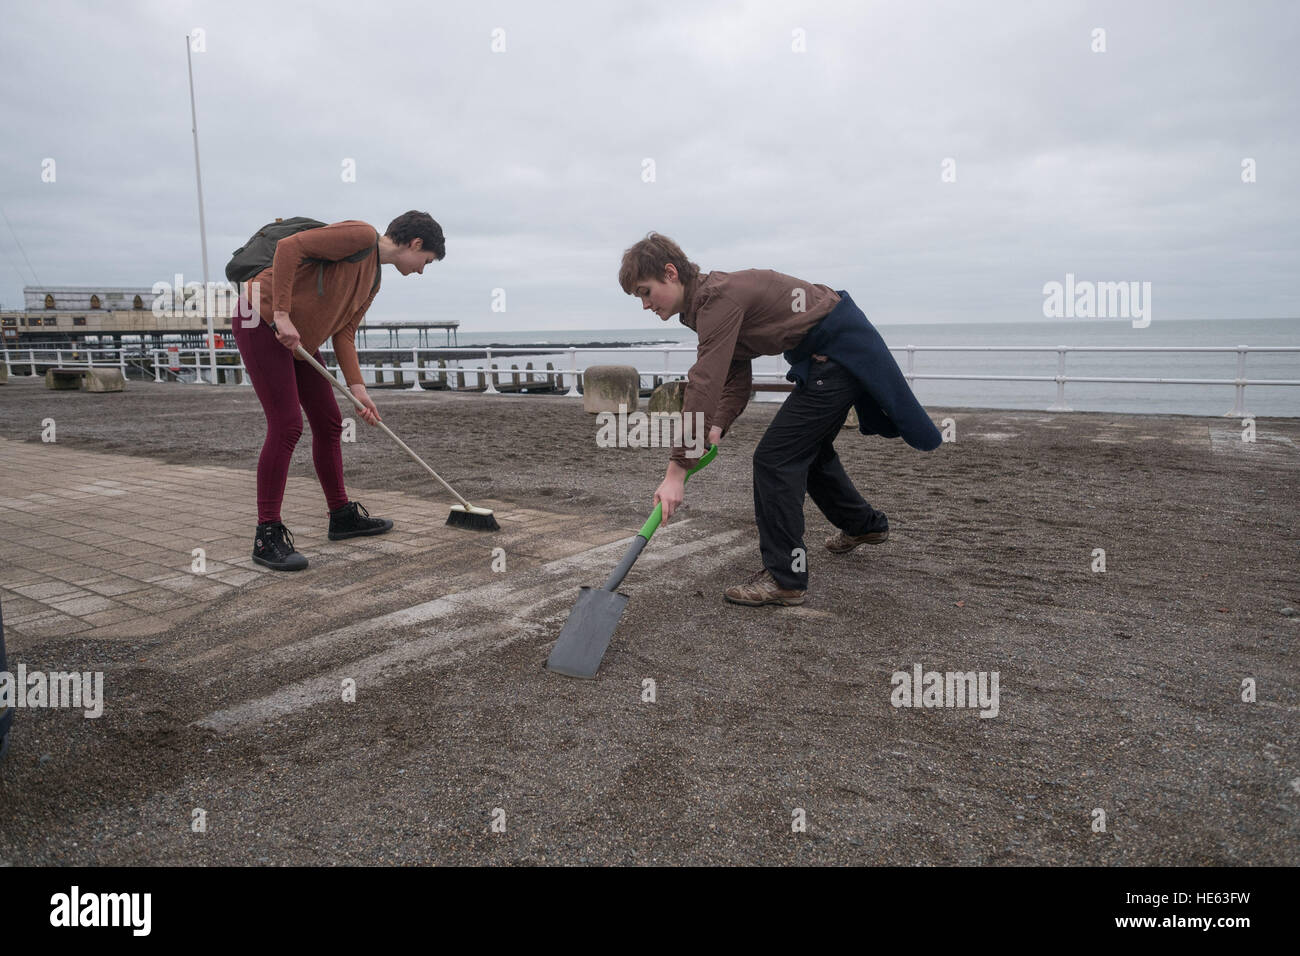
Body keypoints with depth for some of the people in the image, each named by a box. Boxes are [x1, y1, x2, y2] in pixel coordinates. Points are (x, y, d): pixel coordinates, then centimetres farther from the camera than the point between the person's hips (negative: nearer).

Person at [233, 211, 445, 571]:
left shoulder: (373, 279, 15)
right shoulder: (361, 235, -13)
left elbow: (344, 333, 11)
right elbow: (289, 247, -22)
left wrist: (357, 388, 2)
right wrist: (282, 314, -24)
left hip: (298, 339, 10)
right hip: (262, 320, -10)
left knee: (329, 422, 11)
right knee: (287, 425, -13)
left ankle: (342, 516, 24)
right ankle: (267, 536, -6)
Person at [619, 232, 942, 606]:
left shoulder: (719, 297, -24)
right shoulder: (711, 301, 9)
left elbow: (704, 386, -32)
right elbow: (736, 379, 10)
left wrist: (677, 470, -33)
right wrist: (716, 430, -8)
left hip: (839, 351, -11)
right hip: (845, 348, 11)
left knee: (775, 457, -11)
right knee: (809, 448, 26)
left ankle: (785, 578, -3)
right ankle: (864, 524, 49)